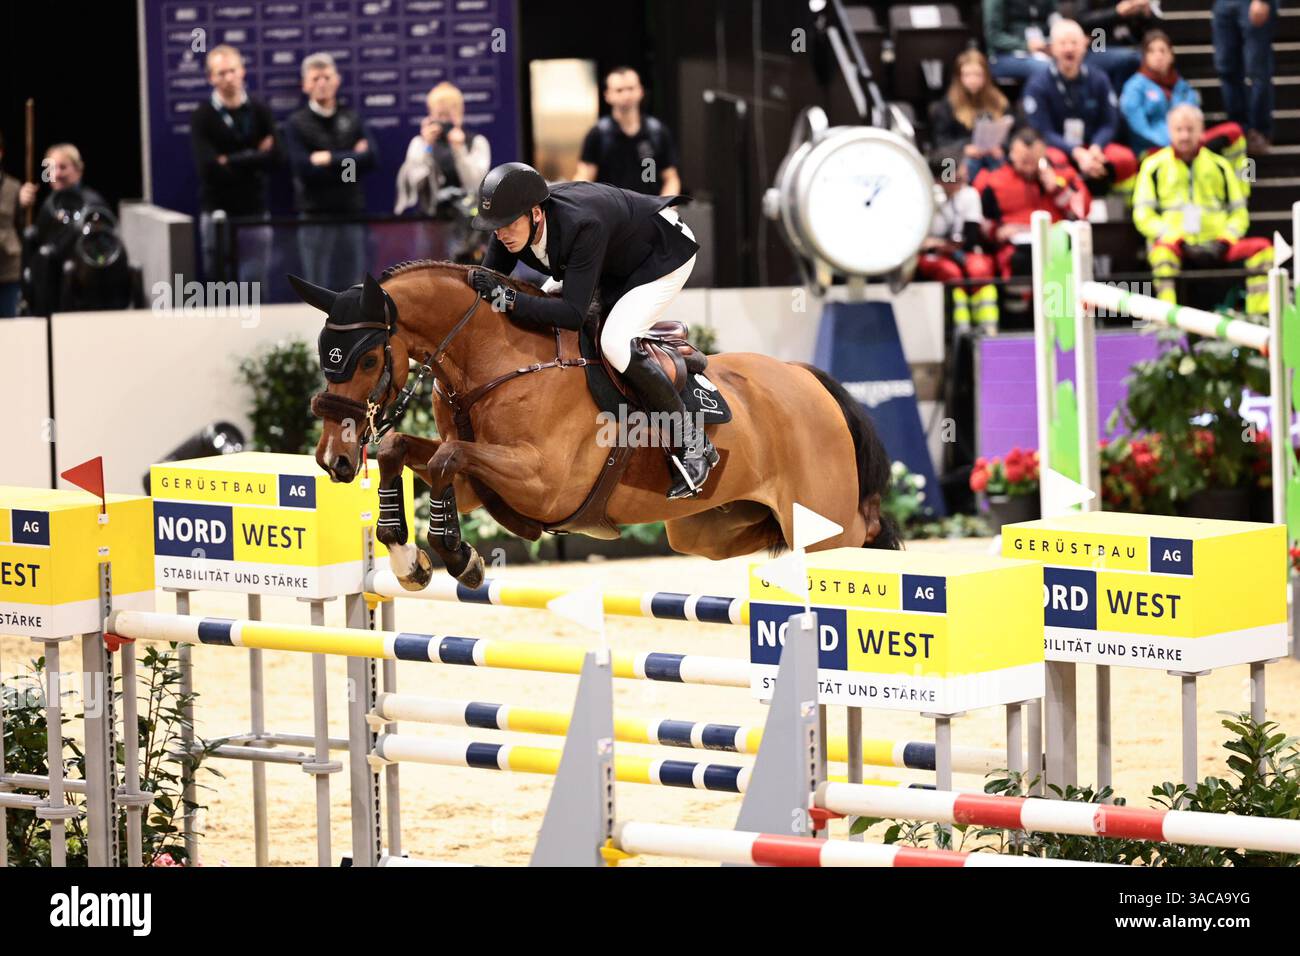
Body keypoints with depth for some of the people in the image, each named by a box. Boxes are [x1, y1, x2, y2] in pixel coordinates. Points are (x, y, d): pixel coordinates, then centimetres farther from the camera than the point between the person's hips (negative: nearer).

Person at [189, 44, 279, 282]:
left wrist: (229, 161, -10)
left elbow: (273, 157, -5)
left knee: (254, 283, 2)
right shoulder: (203, 117, -2)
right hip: (217, 211, -2)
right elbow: (208, 167, -13)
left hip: (254, 209, 2)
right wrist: (253, 158, -9)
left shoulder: (260, 111, 6)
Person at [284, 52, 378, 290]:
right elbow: (304, 169, -10)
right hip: (315, 217, -2)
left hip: (352, 215, 2)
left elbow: (369, 158, -4)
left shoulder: (352, 119, 11)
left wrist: (330, 159, -9)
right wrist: (350, 160, -7)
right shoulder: (296, 124, 4)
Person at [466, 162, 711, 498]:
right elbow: (486, 290, -8)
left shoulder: (581, 225, -42)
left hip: (665, 254, -9)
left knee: (615, 342, -28)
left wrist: (508, 298, -49)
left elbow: (574, 312, -43)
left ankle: (693, 445, -16)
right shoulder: (513, 223, -20)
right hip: (614, 265, 9)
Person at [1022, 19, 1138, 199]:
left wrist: (1095, 148, -22)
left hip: (1092, 147, 3)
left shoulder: (1099, 80, 1)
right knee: (1054, 161, -39)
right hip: (1056, 148, -3)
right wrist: (1077, 153, -26)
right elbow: (1043, 132, -12)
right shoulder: (1038, 86, -8)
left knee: (1126, 159, -27)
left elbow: (1109, 124, 0)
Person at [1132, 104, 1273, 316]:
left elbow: (1239, 213, 15)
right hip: (1174, 243, -3)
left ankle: (1259, 315, -24)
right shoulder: (1154, 166, 9)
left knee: (1262, 247, -20)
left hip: (1215, 246, 3)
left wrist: (1224, 241, -6)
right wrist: (1179, 241, -12)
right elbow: (1144, 215, 1)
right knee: (1163, 250, -38)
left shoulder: (1219, 166, 16)